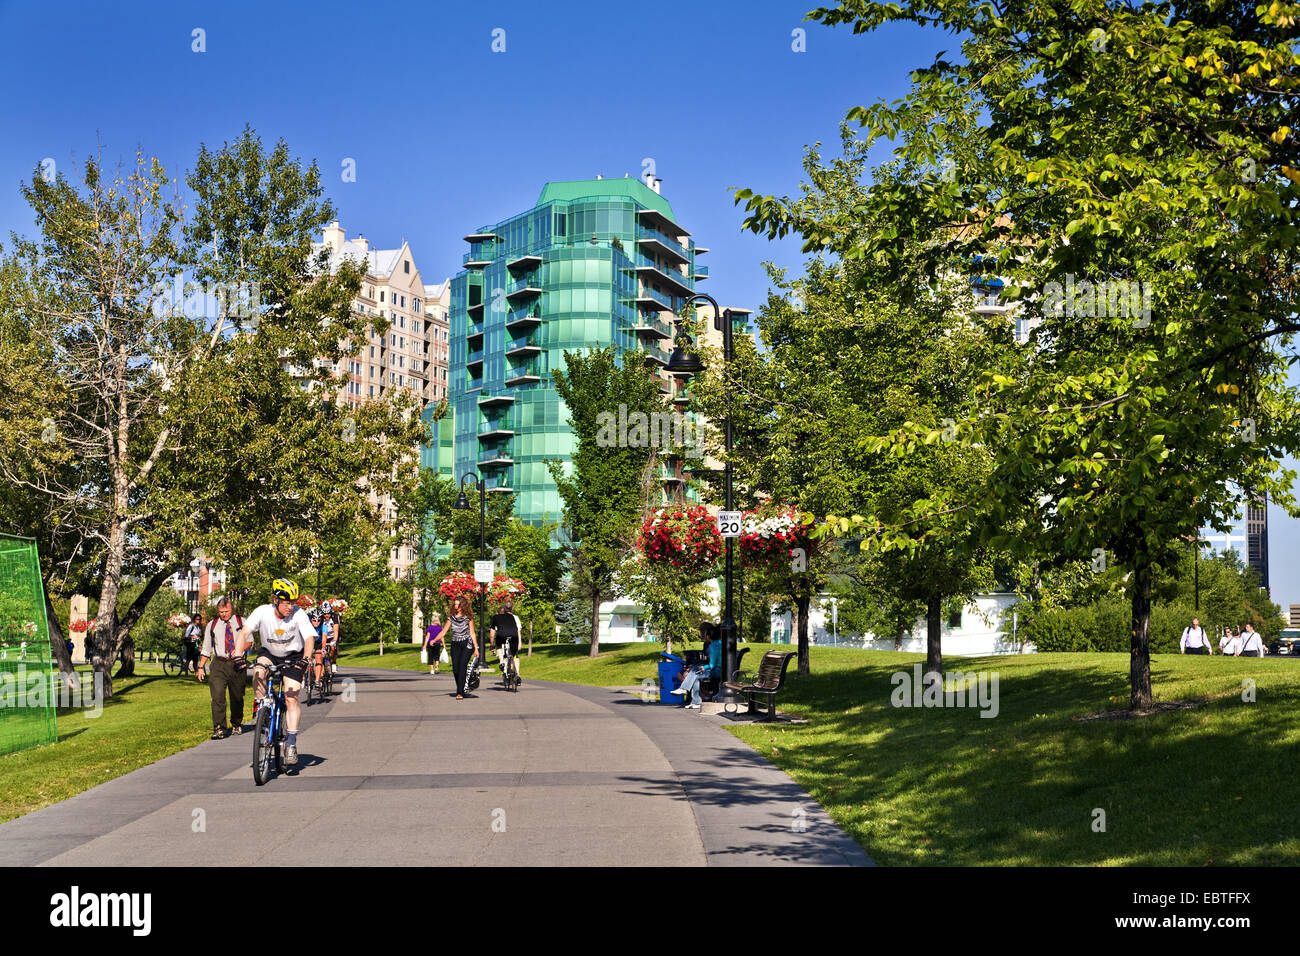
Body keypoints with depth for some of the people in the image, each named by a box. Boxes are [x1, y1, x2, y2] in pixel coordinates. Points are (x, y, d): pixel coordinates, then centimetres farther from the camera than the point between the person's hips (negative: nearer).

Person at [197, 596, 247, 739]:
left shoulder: (241, 622, 8)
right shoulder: (212, 625, 13)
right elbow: (206, 648, 16)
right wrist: (201, 666, 10)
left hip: (238, 664, 0)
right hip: (219, 664, 0)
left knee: (237, 697, 6)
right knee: (218, 696, -13)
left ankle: (236, 724, 28)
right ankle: (219, 729, -14)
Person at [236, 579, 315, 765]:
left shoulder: (299, 614, -24)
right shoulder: (262, 612, -22)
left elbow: (309, 638, -29)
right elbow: (245, 631, -28)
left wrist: (305, 658, -46)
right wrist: (238, 654, -42)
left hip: (293, 657, -1)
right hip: (269, 653, 1)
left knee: (291, 699, -12)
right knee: (258, 671, -33)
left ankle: (291, 743, -5)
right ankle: (262, 706, -10)